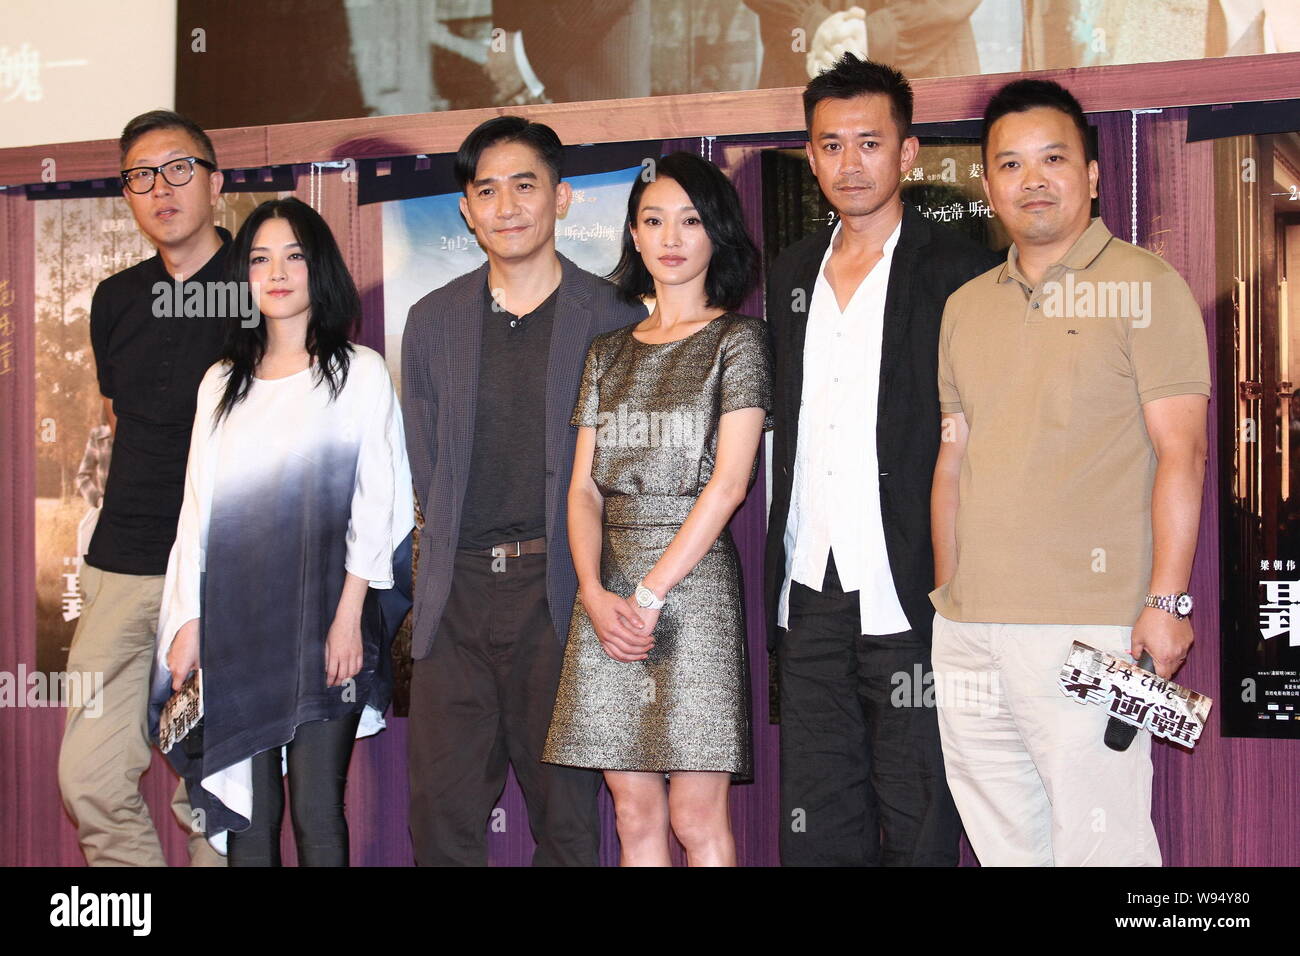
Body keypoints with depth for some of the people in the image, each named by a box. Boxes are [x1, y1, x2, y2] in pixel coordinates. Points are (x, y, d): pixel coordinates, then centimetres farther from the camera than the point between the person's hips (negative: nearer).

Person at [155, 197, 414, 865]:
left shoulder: (359, 371, 4)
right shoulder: (222, 383, 15)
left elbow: (374, 503, -2)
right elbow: (198, 505, 12)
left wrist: (348, 616, -10)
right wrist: (187, 622, 4)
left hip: (319, 620, -3)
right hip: (233, 620, 4)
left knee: (316, 811, -4)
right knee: (247, 811, 4)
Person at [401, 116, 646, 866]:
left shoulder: (614, 320, 1)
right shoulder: (433, 321, 11)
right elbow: (424, 464, 15)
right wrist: (464, 555, 6)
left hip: (560, 593, -3)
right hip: (457, 595, 3)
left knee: (567, 818, 3)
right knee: (441, 814, 3)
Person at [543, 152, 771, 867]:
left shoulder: (736, 339, 2)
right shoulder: (609, 351, 17)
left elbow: (729, 482, -8)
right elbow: (583, 484, 10)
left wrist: (649, 593, -12)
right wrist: (594, 592, -7)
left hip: (691, 581, -4)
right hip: (605, 592, 4)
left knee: (696, 818, -5)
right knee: (634, 814, 5)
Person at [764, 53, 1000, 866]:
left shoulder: (958, 272, -4)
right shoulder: (791, 273, 14)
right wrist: (774, 576, 12)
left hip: (907, 596, -5)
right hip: (810, 592, 5)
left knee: (918, 827, 3)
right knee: (816, 826, 10)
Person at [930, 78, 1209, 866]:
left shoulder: (1144, 285, -1)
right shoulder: (967, 306, 16)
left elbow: (1182, 451, -7)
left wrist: (1167, 600, -14)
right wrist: (946, 594, 15)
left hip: (1088, 624, -6)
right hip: (966, 627, 6)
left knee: (1101, 844, -6)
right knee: (1001, 843, 11)